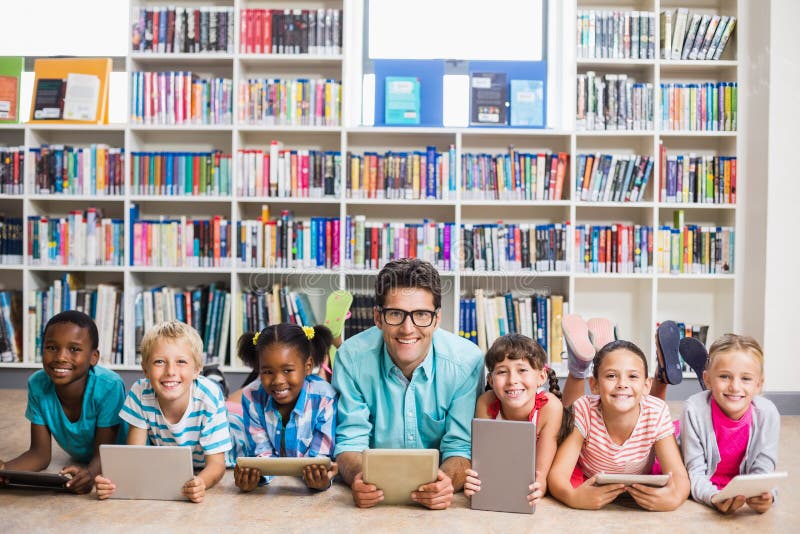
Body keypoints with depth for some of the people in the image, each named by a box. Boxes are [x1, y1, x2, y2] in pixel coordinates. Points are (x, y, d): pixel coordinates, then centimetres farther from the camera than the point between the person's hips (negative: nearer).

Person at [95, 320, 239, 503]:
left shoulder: (210, 397, -28)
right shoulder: (140, 394, -22)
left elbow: (216, 463, -24)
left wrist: (201, 482, -49)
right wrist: (114, 480, -41)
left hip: (204, 473, 0)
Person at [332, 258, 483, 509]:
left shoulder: (467, 361, -10)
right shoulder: (351, 357, -10)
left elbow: (461, 447, -7)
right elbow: (350, 441, -5)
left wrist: (447, 481, -29)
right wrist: (357, 477, -27)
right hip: (375, 494, 0)